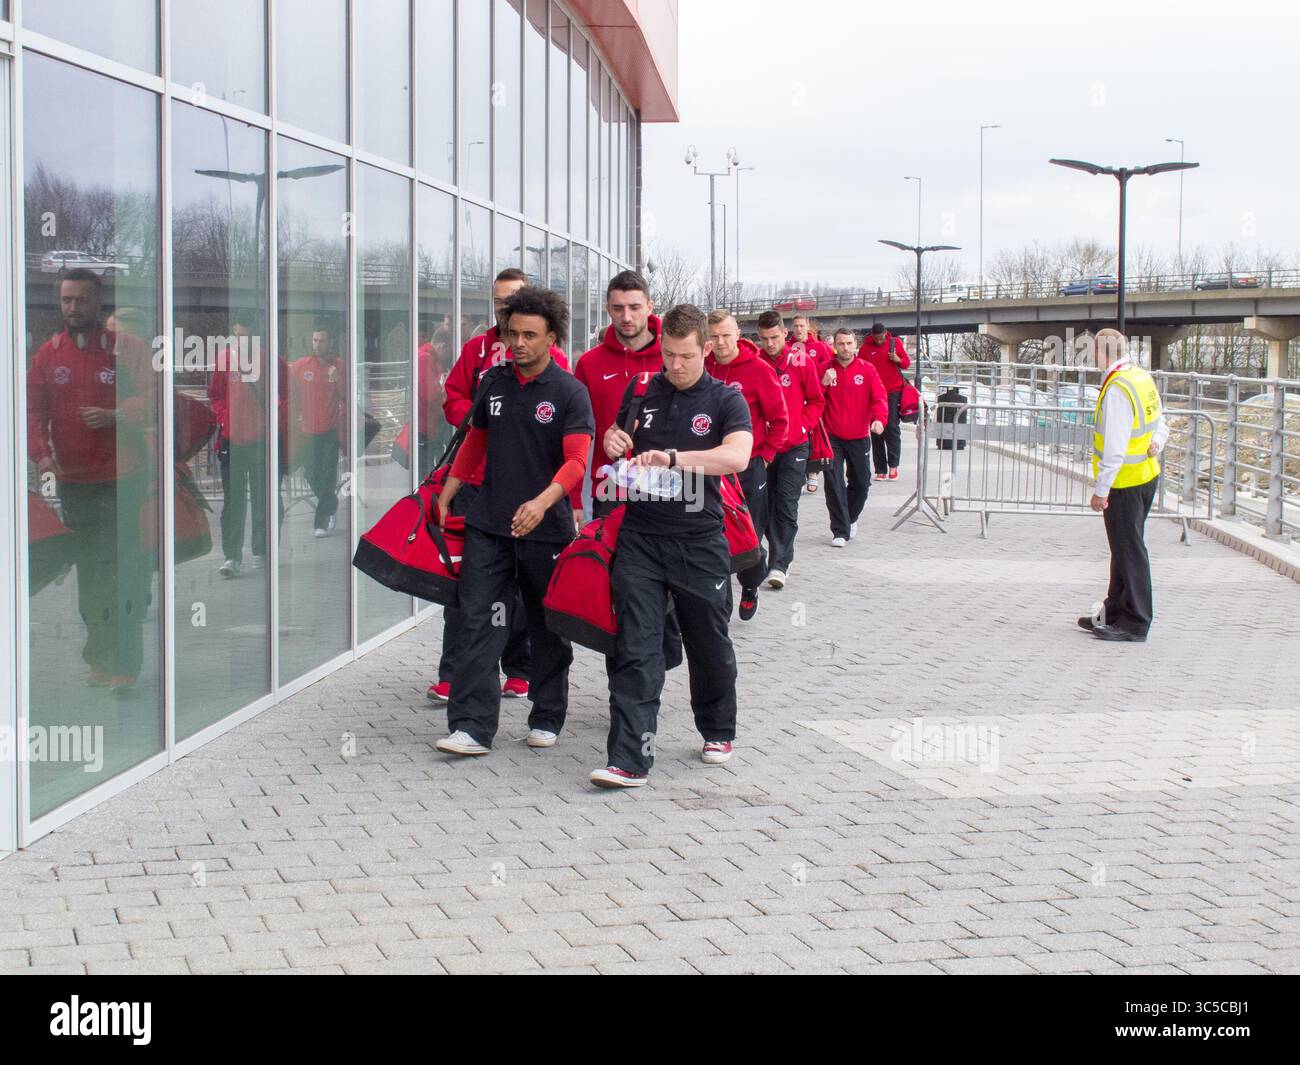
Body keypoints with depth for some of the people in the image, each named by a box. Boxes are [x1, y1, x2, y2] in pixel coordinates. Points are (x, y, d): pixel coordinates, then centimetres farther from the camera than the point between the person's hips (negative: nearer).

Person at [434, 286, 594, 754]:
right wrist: (446, 496, 16)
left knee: (548, 628, 10)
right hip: (488, 524, 3)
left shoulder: (569, 392, -7)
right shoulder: (494, 382, 8)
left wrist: (542, 503, -32)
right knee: (478, 622, -4)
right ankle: (472, 727, -5)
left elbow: (576, 460, -16)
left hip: (546, 528, -3)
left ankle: (547, 720, 24)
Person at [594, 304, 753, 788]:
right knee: (635, 649, -7)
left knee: (709, 644, 13)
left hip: (700, 539, -1)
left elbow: (737, 456, -21)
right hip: (640, 536, 2)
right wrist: (612, 440, -5)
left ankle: (718, 732, 37)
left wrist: (673, 456, -31)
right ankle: (629, 761, -10)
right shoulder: (641, 391, 7)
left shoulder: (725, 399, -3)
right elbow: (617, 439, 20)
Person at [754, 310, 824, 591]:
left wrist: (803, 426, -6)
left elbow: (816, 400, 5)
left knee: (786, 506, -8)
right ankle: (784, 555, 23)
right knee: (767, 504, 9)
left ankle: (779, 564, -6)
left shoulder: (802, 362, -3)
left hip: (793, 446, -3)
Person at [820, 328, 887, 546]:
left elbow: (879, 398, -7)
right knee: (834, 483, -9)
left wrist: (879, 419, -26)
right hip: (832, 437, -1)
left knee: (861, 483, 12)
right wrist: (823, 383, -19)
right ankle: (840, 532, -3)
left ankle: (851, 518, 39)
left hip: (859, 437, 1)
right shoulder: (825, 370, 1)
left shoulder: (867, 370, 0)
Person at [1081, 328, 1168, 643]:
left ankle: (1135, 624, 3)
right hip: (1146, 475, 10)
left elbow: (1115, 446, -23)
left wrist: (1101, 489, -18)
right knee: (1124, 548, 18)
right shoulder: (1143, 378, 9)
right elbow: (1161, 425, 18)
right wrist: (1156, 444, 0)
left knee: (1129, 551, -3)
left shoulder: (1117, 389, -22)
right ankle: (1114, 614, 29)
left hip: (1124, 483, -10)